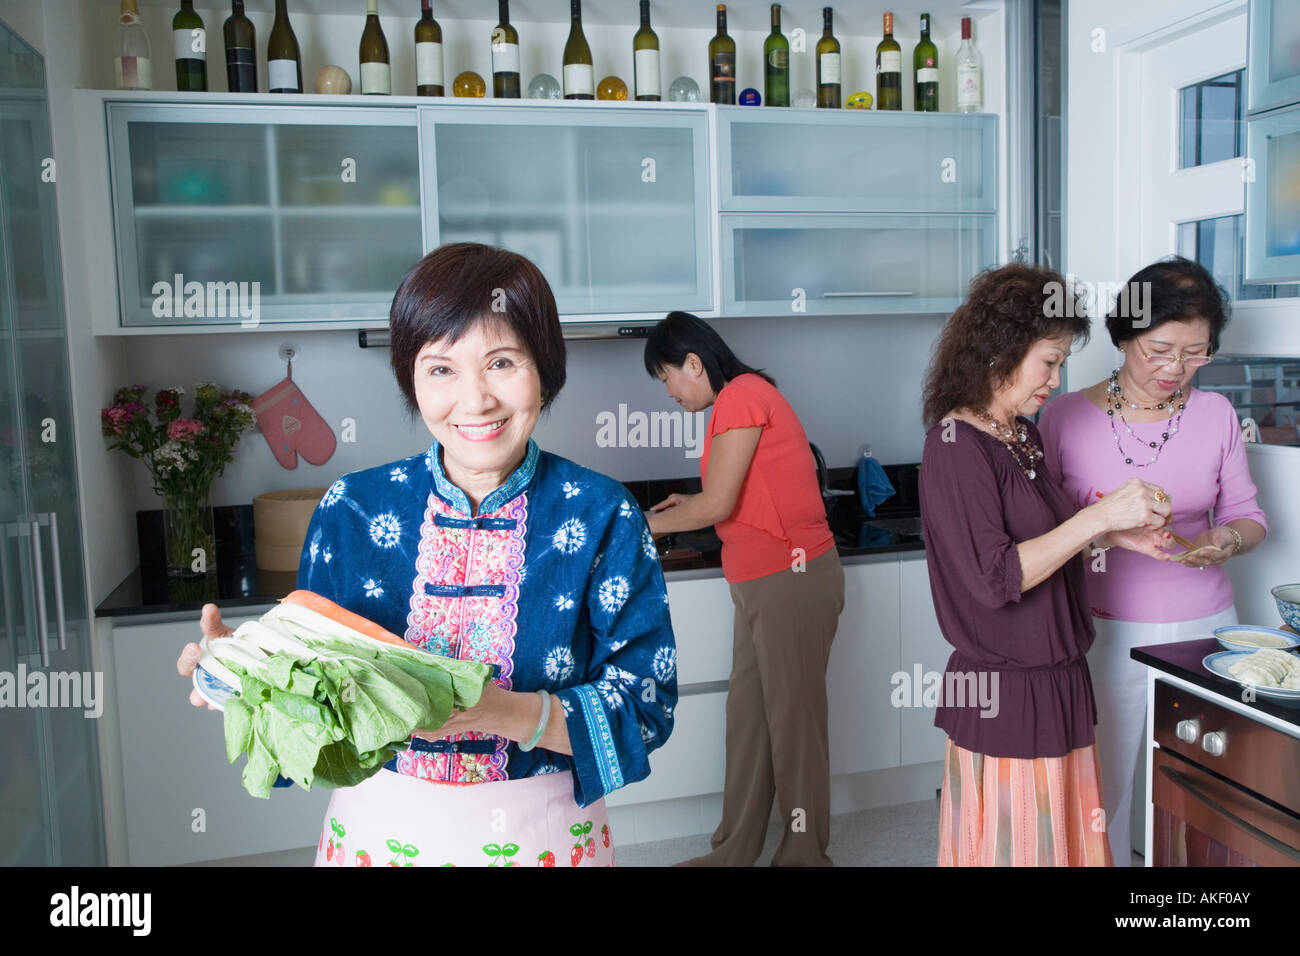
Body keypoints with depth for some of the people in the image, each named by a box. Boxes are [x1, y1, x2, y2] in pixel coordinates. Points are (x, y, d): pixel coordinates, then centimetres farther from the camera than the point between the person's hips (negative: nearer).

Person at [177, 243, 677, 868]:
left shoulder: (603, 517, -12)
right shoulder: (350, 511, -6)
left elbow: (646, 703, -14)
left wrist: (504, 712, -28)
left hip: (543, 835, -1)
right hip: (380, 828, 2)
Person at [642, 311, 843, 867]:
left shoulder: (740, 397, -14)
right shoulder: (745, 396, 16)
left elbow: (717, 505, -15)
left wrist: (656, 523, 0)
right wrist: (690, 505, 16)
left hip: (792, 579, -10)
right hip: (762, 585, 10)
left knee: (794, 719, 2)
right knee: (747, 717, 13)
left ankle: (804, 854, 17)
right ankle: (734, 853, 23)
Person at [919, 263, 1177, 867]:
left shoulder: (1023, 435, 9)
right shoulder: (955, 445, -17)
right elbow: (995, 577, -23)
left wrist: (1115, 537, 2)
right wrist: (1099, 516, -21)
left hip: (1057, 681, 8)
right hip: (1004, 696, -8)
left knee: (1069, 838, 17)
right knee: (1015, 845, 5)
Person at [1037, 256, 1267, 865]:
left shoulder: (1216, 415, 3)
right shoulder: (1065, 417, -5)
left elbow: (1247, 514, 10)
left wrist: (1230, 539, -12)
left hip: (1201, 625, 2)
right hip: (1104, 630, -2)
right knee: (1102, 790, 5)